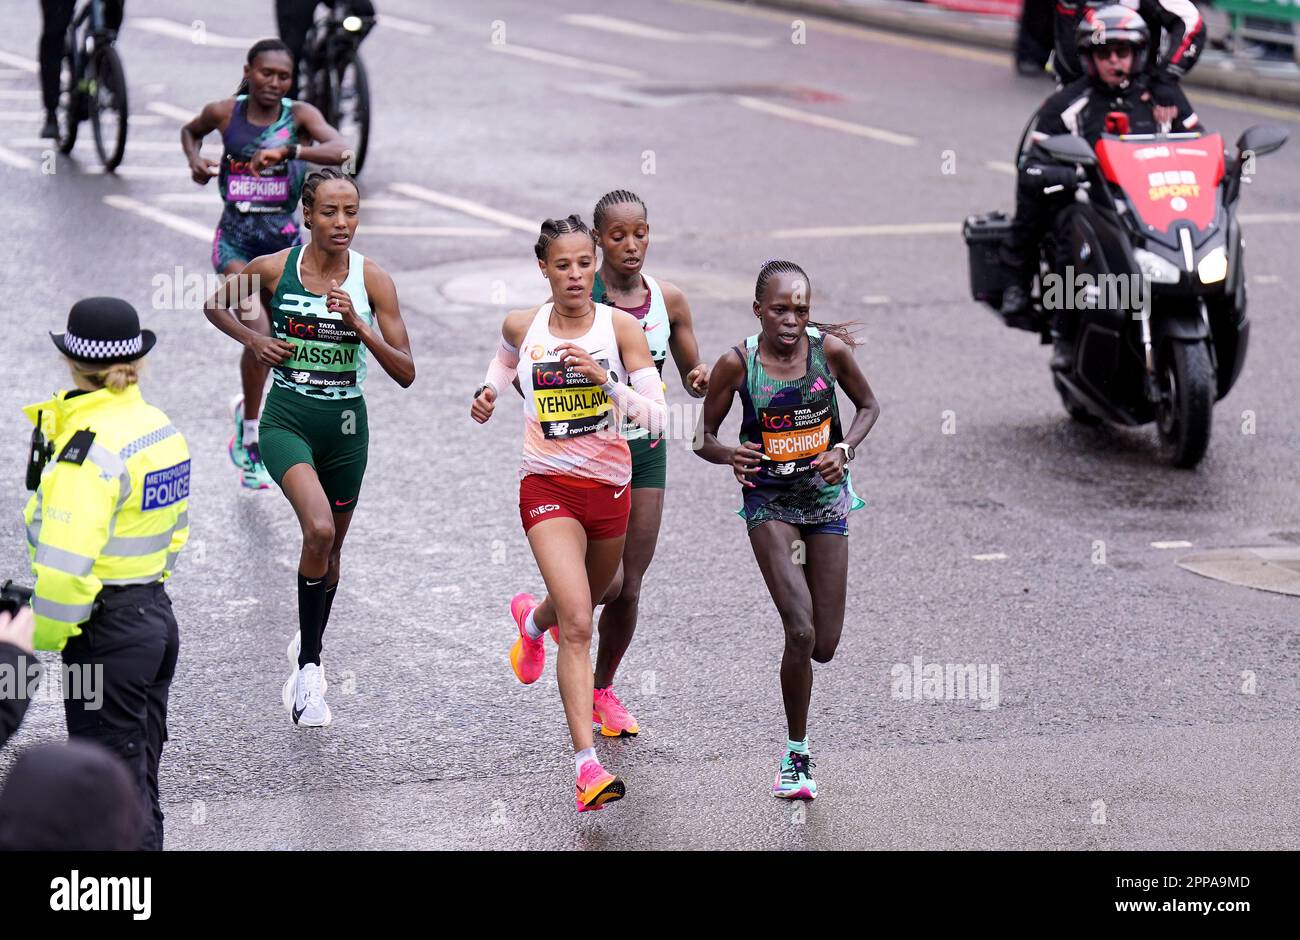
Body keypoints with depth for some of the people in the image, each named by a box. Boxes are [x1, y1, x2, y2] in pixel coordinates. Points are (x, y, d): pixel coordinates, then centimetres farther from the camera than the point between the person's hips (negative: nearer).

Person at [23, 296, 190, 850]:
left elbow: (68, 562, -26)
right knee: (140, 776, 20)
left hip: (107, 633, -9)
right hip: (156, 613, 9)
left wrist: (46, 635, -12)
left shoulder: (90, 445, -22)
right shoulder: (160, 428, 5)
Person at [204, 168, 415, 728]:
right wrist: (253, 340, -4)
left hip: (346, 424, 3)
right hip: (287, 420, -3)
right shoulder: (273, 269, -7)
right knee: (319, 530, -26)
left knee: (329, 548, 16)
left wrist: (359, 326, -20)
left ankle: (306, 656, 41)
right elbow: (215, 305, 13)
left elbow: (405, 373, -7)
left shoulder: (373, 280, -5)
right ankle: (310, 668, -14)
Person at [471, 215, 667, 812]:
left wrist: (605, 379, -25)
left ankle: (532, 619, 64)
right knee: (577, 625, -19)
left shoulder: (621, 327, -8)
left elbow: (657, 418, -13)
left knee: (582, 607, 25)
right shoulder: (522, 326, -2)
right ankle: (586, 766, -22)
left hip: (610, 487, 2)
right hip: (548, 487, -2)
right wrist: (490, 389, 6)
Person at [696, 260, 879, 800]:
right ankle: (796, 755, -1)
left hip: (826, 497, 2)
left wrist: (845, 449, -12)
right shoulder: (736, 364, -13)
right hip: (769, 501, -2)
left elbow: (868, 405, 7)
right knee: (801, 633, -19)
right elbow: (704, 436, -2)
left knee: (824, 647, 2)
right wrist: (729, 456, -25)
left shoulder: (830, 349, -10)